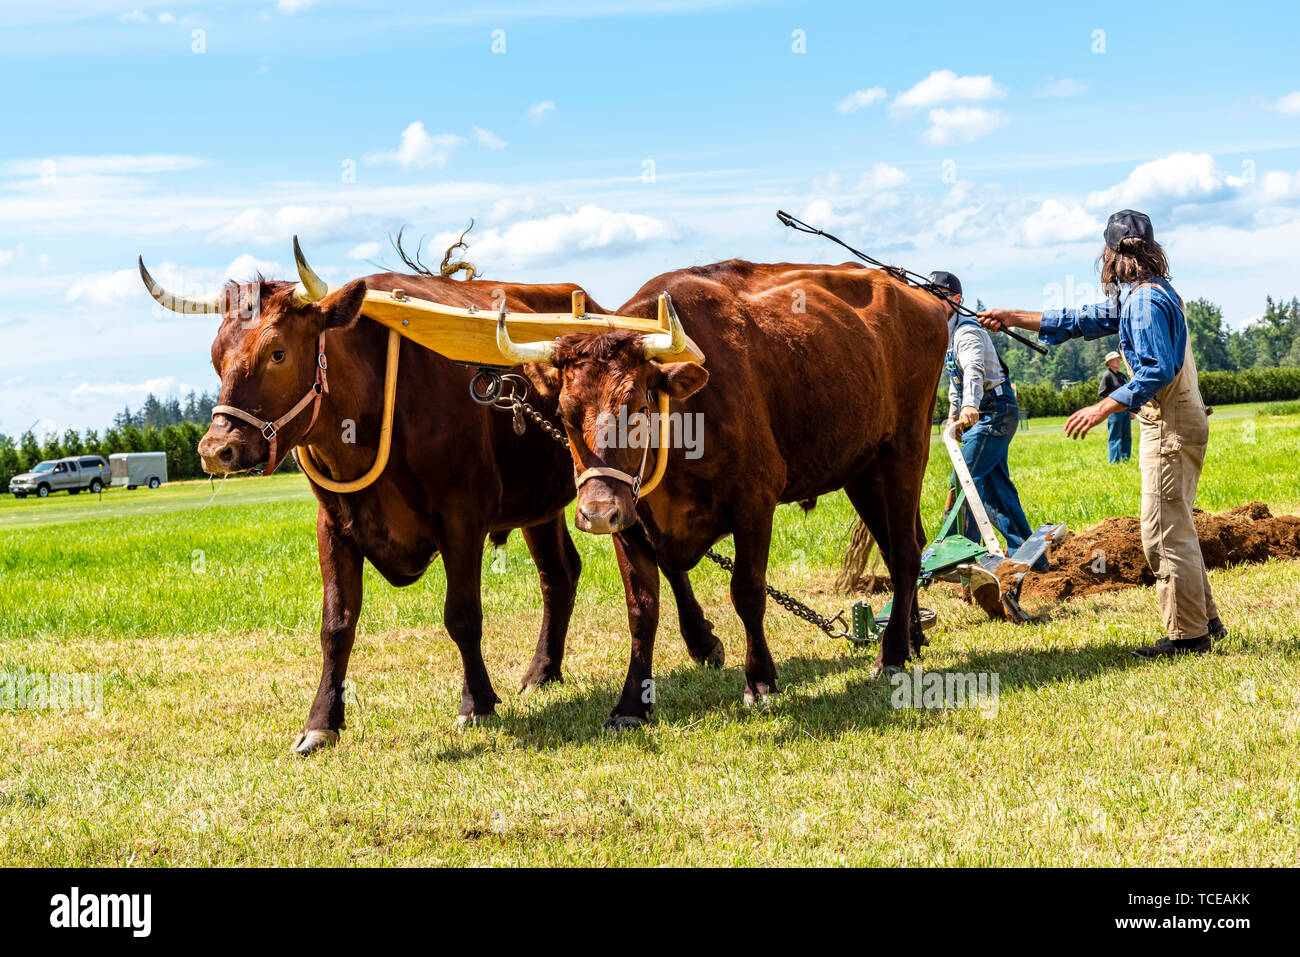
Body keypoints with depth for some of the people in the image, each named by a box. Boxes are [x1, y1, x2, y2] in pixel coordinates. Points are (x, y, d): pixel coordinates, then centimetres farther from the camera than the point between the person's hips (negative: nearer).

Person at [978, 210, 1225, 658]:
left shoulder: (1146, 300, -16)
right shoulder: (1133, 297, 16)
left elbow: (1157, 370, -24)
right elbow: (1081, 321, 25)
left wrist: (1104, 407, -25)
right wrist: (1014, 318, 25)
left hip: (1171, 427, -10)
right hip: (1171, 424, 10)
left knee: (1165, 532, -8)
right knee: (1174, 529, 16)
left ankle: (1187, 634, -6)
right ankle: (1204, 619, 21)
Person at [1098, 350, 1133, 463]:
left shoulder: (1122, 375, 17)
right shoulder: (1107, 375, -5)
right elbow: (1101, 394, -9)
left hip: (1125, 410, 7)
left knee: (1127, 436, 7)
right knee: (1115, 437, -5)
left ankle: (1125, 459, 13)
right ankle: (1115, 461, -2)